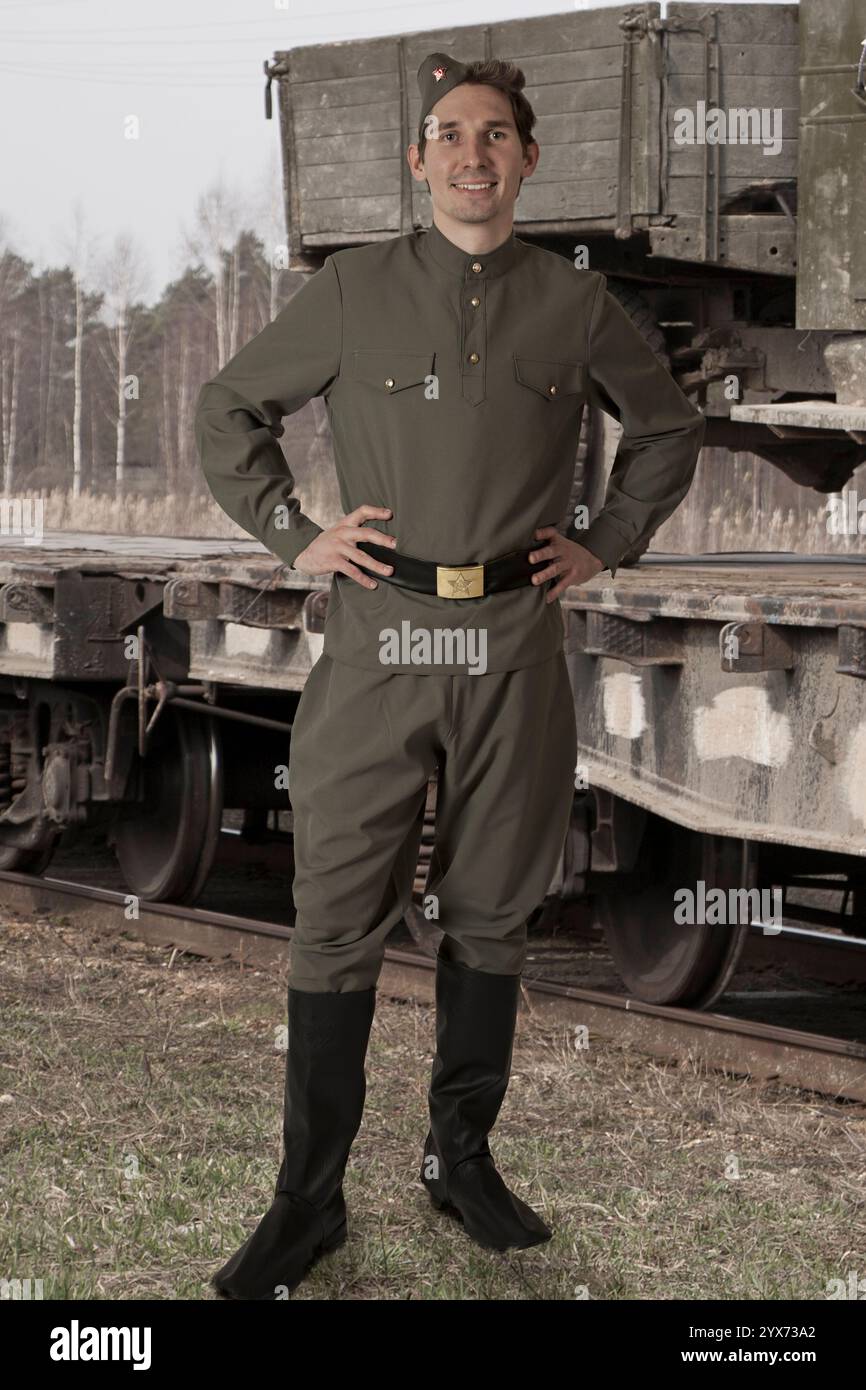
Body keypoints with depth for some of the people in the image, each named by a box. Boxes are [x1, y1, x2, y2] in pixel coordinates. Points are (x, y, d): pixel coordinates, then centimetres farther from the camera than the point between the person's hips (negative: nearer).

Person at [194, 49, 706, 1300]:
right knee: (339, 917, -2)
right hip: (378, 635, -1)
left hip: (514, 642, 2)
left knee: (490, 912, 9)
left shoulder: (576, 305, 5)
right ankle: (309, 1198, 5)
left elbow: (669, 428, 20)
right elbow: (229, 411, 12)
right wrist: (294, 536, 3)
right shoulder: (353, 293, 2)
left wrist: (605, 544, 10)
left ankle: (462, 1158, 24)